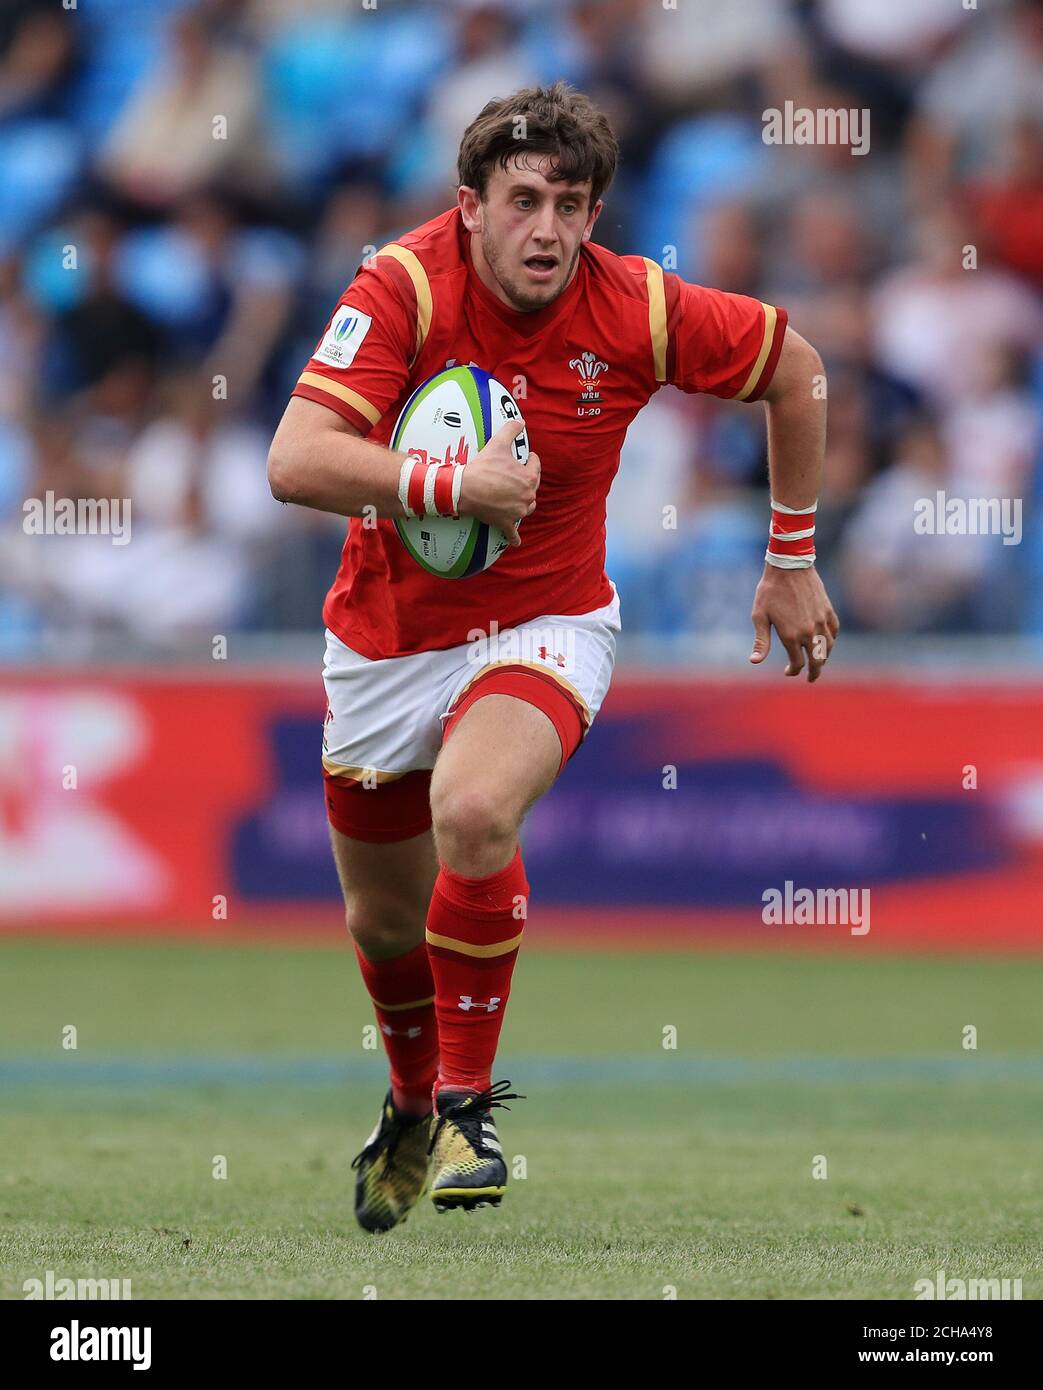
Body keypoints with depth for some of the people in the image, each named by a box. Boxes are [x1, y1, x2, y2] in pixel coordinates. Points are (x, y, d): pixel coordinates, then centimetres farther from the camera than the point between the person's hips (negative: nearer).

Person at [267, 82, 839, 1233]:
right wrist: (449, 485, -40)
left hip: (544, 626, -2)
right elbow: (295, 462, -29)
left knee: (474, 816, -33)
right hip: (389, 632, 2)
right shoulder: (406, 287, -21)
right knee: (385, 918, 17)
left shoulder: (638, 311, -16)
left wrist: (792, 560, 8)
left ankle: (467, 1104, -16)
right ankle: (412, 1099, 50)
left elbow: (793, 367, 3)